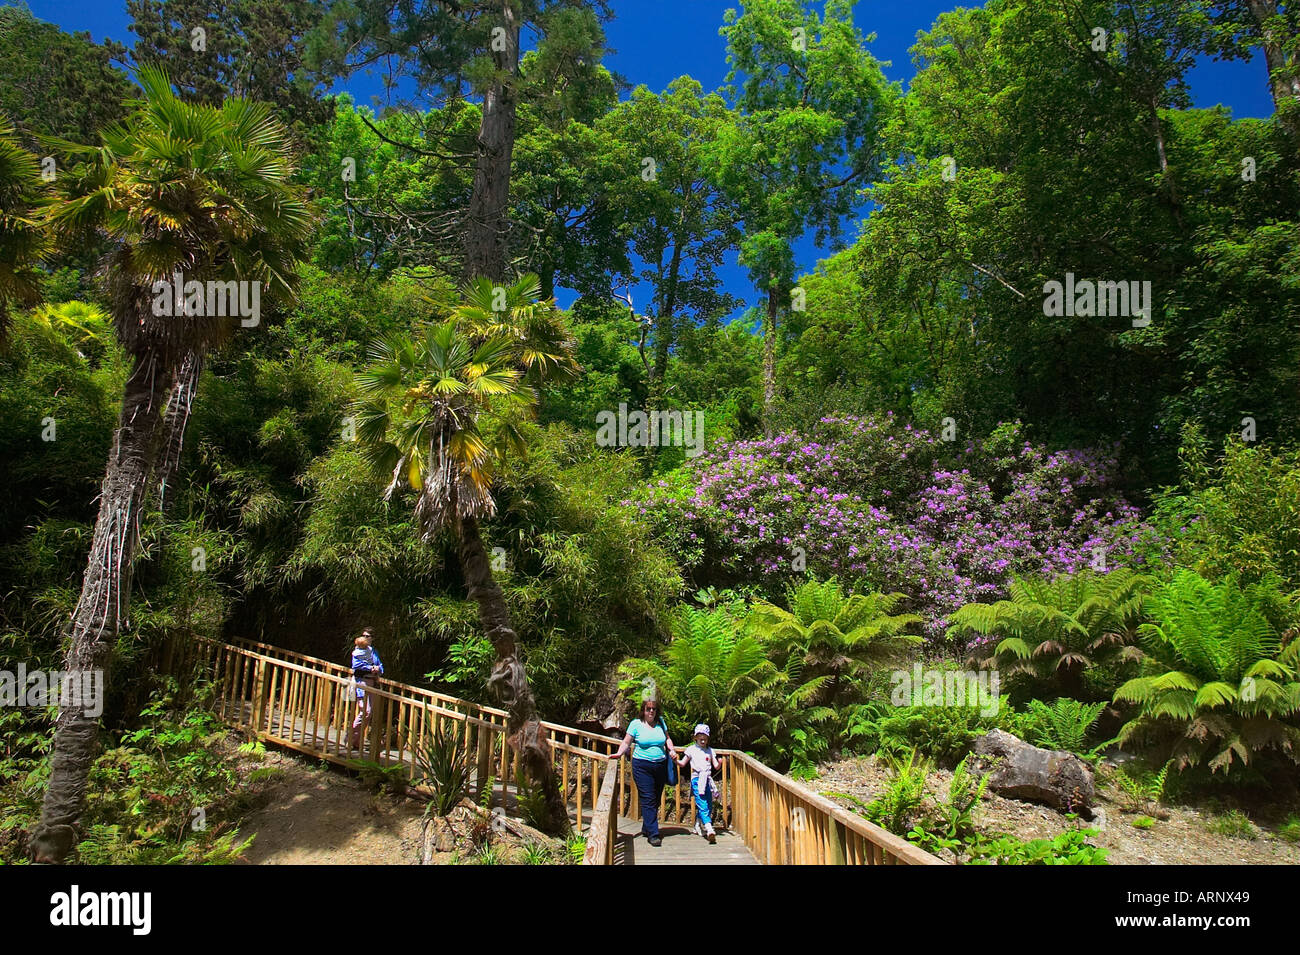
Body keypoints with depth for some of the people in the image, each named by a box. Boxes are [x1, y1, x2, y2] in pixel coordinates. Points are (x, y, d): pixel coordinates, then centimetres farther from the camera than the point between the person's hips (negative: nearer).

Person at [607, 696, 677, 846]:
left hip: (661, 765, 4)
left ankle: (646, 829, 25)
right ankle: (653, 834, -5)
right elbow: (626, 742, -1)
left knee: (656, 800, 10)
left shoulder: (661, 722, 9)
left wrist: (671, 750, 3)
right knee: (648, 800, -8)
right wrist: (619, 753, -16)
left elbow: (667, 738, 20)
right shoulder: (636, 724, -2)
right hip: (642, 766, -4)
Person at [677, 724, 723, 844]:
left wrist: (719, 763, -11)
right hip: (696, 780, -4)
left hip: (707, 780, 4)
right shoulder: (691, 749, 7)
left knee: (709, 806, 5)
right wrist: (675, 760, -10)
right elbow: (683, 764, 9)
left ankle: (698, 827, 23)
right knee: (702, 805, -16)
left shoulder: (710, 751, 15)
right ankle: (709, 829, -28)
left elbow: (716, 766, 11)